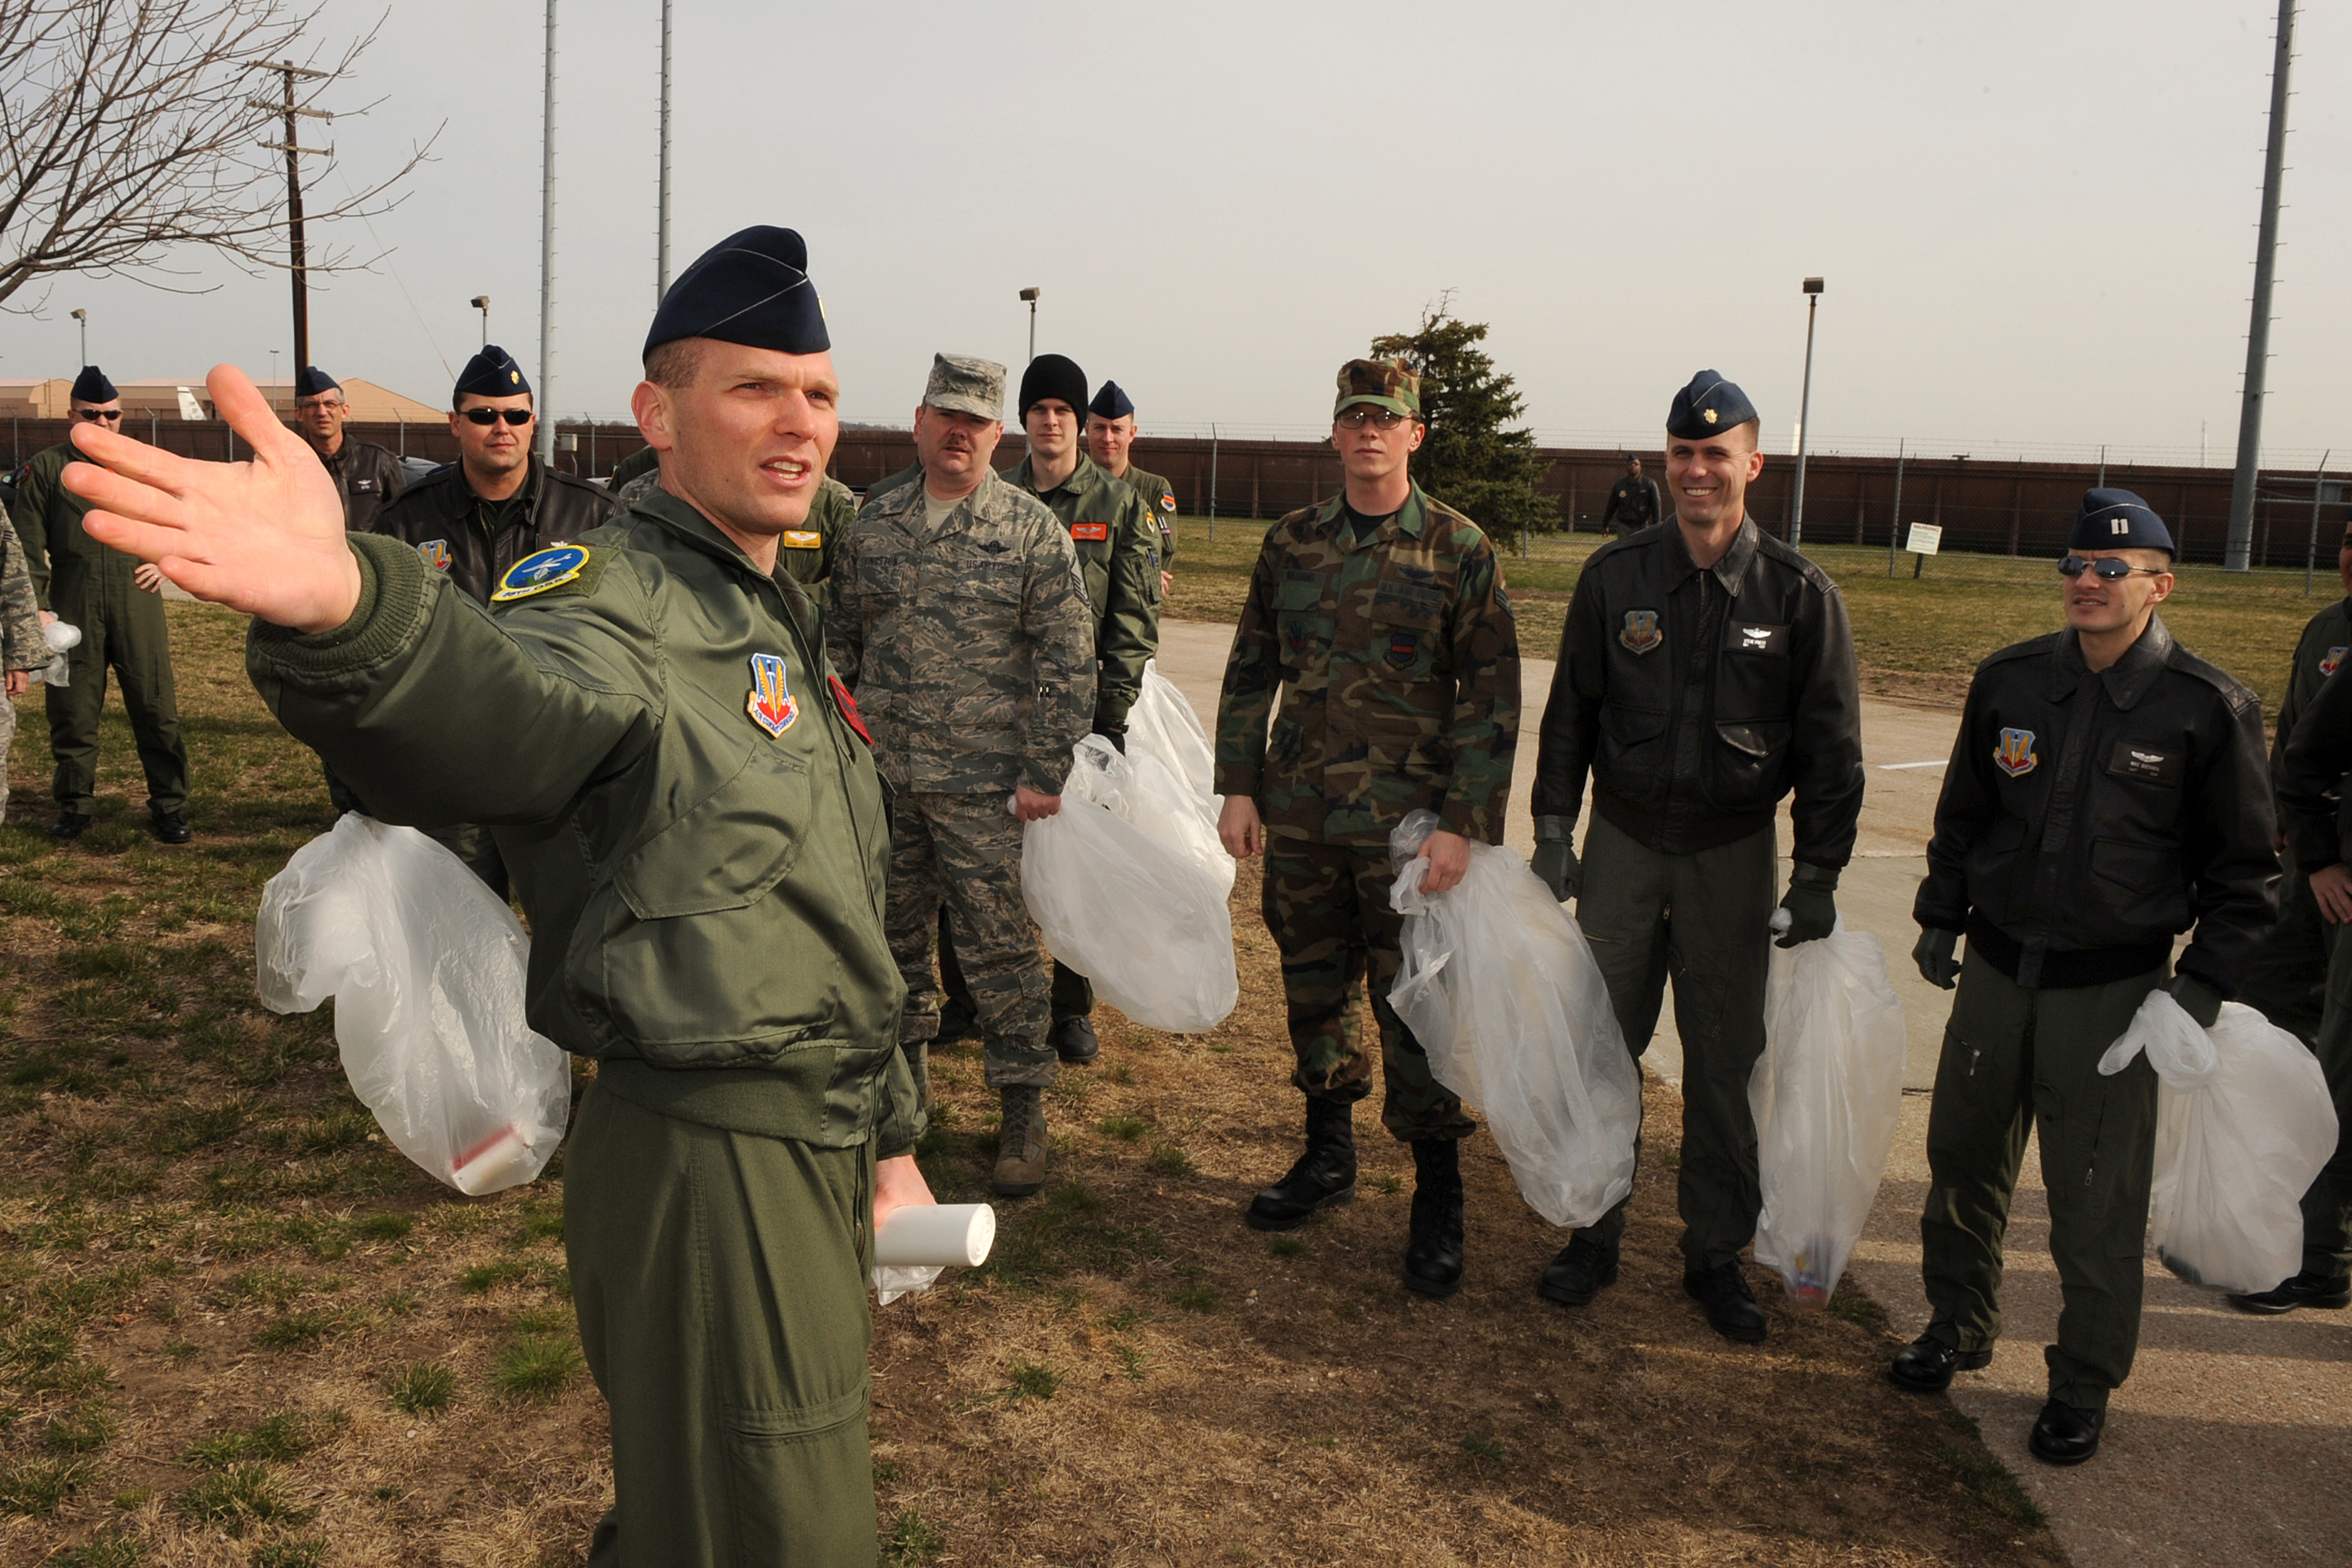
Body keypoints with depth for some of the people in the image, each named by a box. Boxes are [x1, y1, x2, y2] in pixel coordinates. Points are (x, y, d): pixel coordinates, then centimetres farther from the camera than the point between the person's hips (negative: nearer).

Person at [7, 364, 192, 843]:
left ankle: (169, 807, 7)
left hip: (137, 606, 1)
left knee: (156, 710, -1)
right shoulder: (45, 468, 5)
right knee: (72, 714, 6)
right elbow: (28, 547, 3)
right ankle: (74, 807, 20)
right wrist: (36, 606, -4)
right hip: (73, 611, -1)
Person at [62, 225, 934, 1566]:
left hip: (817, 1154, 9)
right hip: (705, 1162, -8)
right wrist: (345, 605, -63)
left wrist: (889, 1138, 22)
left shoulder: (782, 625, 15)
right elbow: (513, 709, -41)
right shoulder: (613, 598, -14)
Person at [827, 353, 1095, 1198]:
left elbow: (1068, 660, -5)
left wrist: (1045, 772, -10)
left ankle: (1025, 1112, 12)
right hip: (880, 777, 4)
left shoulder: (1033, 529, -3)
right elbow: (839, 636, 15)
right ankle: (906, 1076, 34)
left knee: (999, 948, 0)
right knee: (894, 935, 15)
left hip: (982, 782, -4)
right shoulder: (872, 523, 9)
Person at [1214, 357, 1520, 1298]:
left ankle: (1438, 1196, 15)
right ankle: (1327, 1155, 32)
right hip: (1298, 815, 4)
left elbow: (1492, 695, -5)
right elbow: (1250, 671, 12)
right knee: (1312, 990, 14)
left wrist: (1465, 823, -12)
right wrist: (1238, 787, 5)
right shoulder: (1291, 543, 8)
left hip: (1407, 824, -4)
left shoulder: (1459, 550, -3)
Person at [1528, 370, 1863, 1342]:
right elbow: (1570, 711, 7)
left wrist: (1817, 876, -3)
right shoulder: (1615, 576, 0)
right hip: (1624, 842, 1)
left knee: (1724, 1061, 7)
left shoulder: (1799, 593, -4)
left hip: (1734, 857, -1)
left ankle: (1716, 1253, 22)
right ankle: (1593, 1235, 22)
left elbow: (1830, 748, 0)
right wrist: (1553, 834, 2)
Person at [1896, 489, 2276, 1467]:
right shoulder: (2009, 682, 2)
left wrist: (2203, 986, -6)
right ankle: (1957, 1329, 34)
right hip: (1996, 970, 4)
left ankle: (2084, 1384, 23)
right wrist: (1940, 919, 12)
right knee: (1962, 1158, 13)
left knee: (2095, 1200, 3)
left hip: (2112, 989, -4)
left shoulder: (2208, 710, -8)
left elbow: (2245, 871, 0)